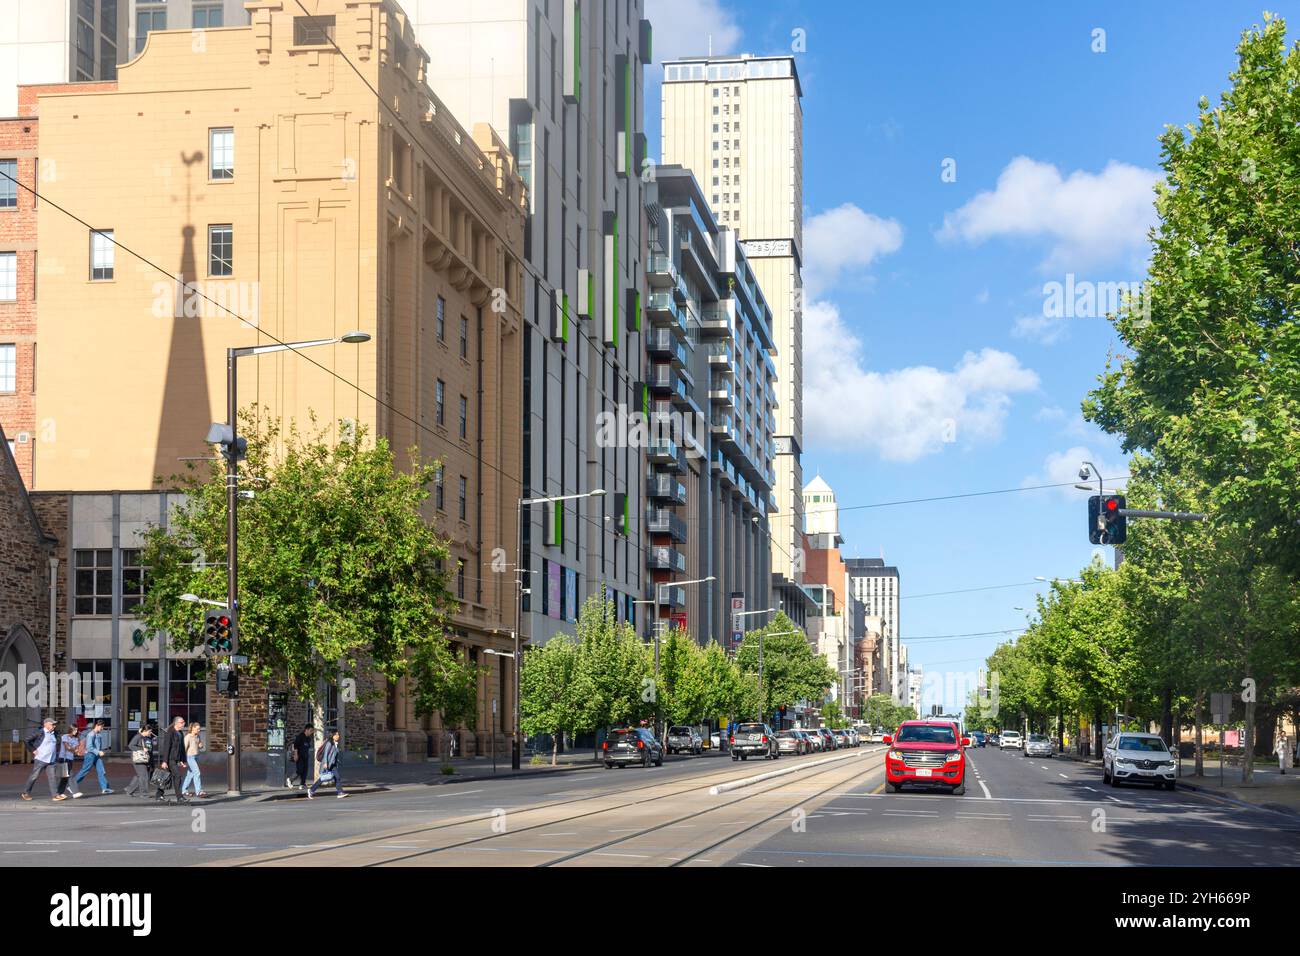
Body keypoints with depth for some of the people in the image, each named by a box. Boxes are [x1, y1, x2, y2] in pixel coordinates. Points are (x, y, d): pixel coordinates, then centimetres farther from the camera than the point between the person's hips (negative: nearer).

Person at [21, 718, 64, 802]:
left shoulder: (53, 734, 14)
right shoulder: (40, 733, -8)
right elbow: (28, 741, -7)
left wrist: (57, 756, 19)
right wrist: (33, 750, -10)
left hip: (51, 760, 6)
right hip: (40, 759, -6)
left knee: (52, 777, -3)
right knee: (34, 776, 2)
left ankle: (55, 795, -6)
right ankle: (26, 793, 15)